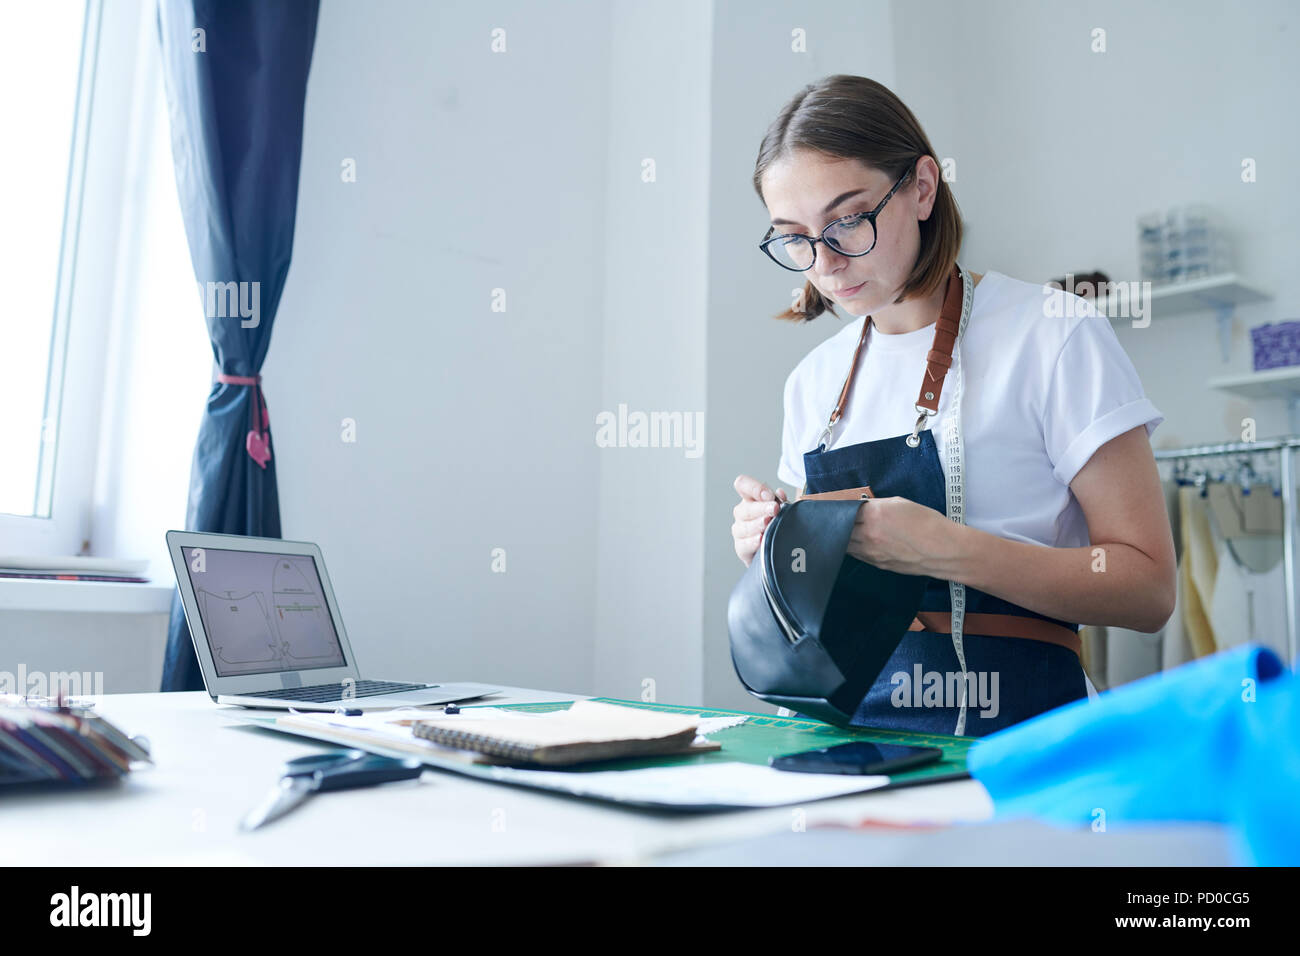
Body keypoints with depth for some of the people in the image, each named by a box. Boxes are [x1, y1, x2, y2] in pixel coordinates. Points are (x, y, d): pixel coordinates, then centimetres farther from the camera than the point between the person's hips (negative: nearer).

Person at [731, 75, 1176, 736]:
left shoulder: (1053, 335, -3)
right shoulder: (814, 381, 12)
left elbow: (1148, 588, -7)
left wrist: (946, 550, -19)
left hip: (1011, 730, -5)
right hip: (845, 730, 6)